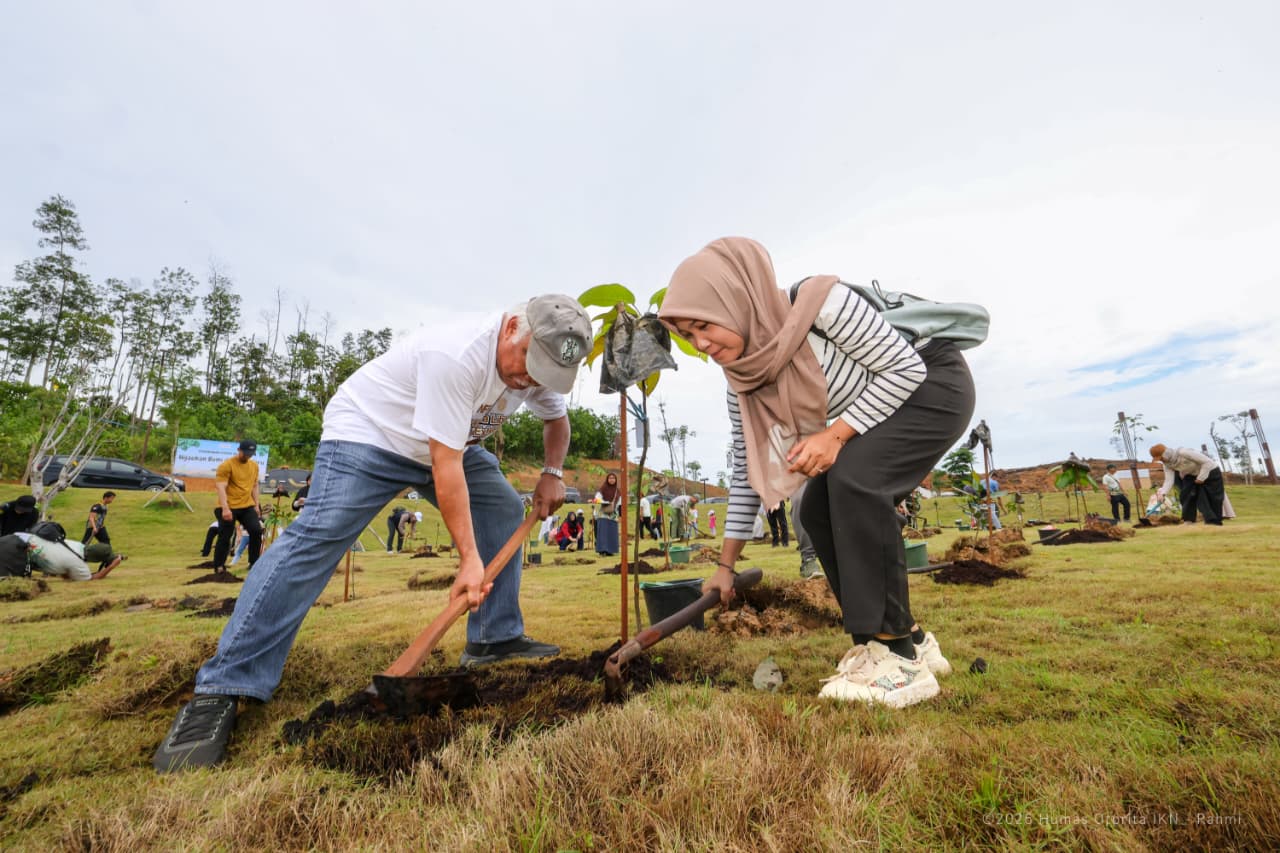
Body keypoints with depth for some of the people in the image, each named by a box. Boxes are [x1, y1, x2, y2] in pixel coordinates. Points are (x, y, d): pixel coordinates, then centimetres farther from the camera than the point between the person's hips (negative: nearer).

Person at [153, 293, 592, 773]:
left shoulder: (539, 367, -11)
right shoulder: (457, 356, -37)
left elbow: (557, 418, 10)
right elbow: (444, 466, -36)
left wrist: (552, 473, -9)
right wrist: (469, 560, -32)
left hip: (453, 443, 8)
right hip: (368, 430, -7)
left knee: (505, 510, 0)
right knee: (319, 535, -22)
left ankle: (496, 639, 9)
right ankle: (223, 687, -15)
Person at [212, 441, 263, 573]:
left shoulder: (254, 465, 9)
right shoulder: (227, 465, -11)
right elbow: (221, 487, -16)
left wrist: (256, 505, 14)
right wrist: (225, 508, -24)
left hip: (248, 506, 5)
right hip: (229, 508, -5)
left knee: (257, 531, -3)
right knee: (225, 537, 2)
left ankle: (254, 562, 9)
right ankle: (219, 566, 17)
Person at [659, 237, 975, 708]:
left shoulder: (819, 303, -31)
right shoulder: (744, 380, -9)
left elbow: (906, 366, -23)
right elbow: (746, 471, -2)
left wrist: (836, 434, -31)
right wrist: (726, 565, 2)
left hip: (932, 384, -7)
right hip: (869, 415, 8)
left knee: (852, 476, -30)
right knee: (818, 510, -4)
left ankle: (898, 655, -19)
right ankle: (910, 638, 8)